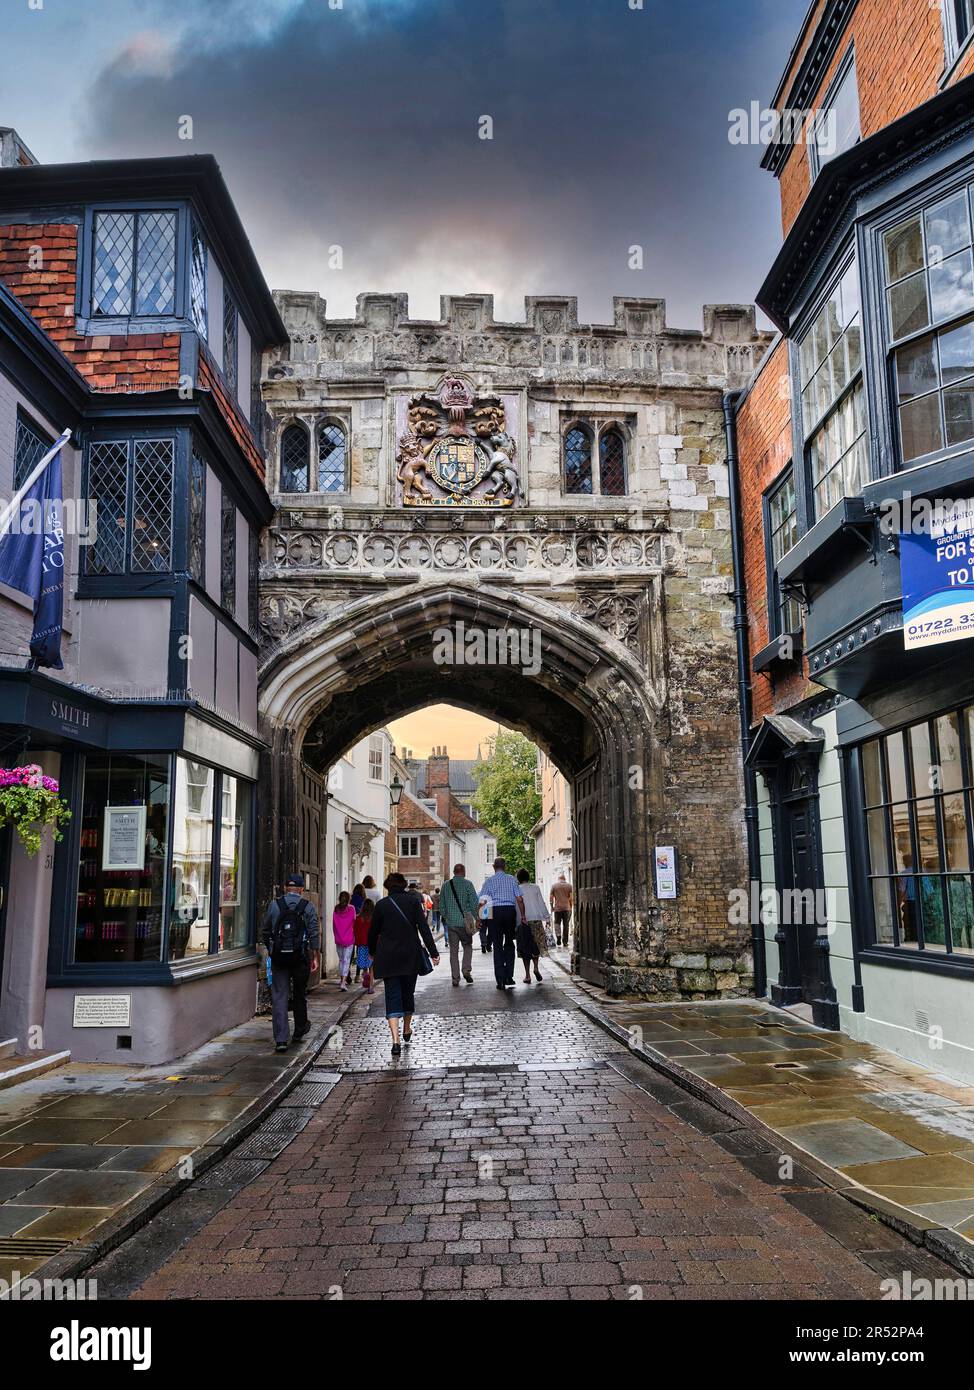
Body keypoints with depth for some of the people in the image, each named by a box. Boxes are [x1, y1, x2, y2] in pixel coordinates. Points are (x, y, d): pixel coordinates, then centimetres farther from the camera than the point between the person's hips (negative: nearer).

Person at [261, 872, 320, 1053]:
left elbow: (265, 932, 9)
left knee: (279, 996, 0)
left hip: (278, 957, 0)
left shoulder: (274, 904, 3)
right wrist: (315, 957, 1)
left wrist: (270, 950, 22)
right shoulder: (308, 906, 0)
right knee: (300, 994, 18)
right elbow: (314, 934, -4)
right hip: (300, 957, 0)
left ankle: (281, 1039, -9)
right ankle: (299, 1031, 34)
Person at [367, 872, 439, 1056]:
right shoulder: (413, 901, -1)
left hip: (387, 957, -1)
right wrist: (433, 952, -5)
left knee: (392, 996, -2)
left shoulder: (381, 905, 0)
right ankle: (407, 1030, 37)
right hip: (411, 956, 1)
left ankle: (396, 1040, -16)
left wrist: (372, 952, 26)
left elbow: (373, 932, 9)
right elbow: (424, 928, -7)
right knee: (408, 992, 19)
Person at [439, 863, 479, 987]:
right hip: (464, 922, -2)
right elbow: (474, 903, -7)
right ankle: (466, 970, -2)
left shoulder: (445, 885, 7)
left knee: (453, 951, 6)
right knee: (467, 946, 15)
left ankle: (455, 978, 5)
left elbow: (442, 905, 11)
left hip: (450, 923, 2)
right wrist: (476, 918, 1)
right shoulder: (467, 884, -4)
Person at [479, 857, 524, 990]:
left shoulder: (489, 881, 3)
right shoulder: (512, 879, 5)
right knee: (509, 944, 14)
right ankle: (509, 978, 9)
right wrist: (522, 915, 7)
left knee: (497, 946, 5)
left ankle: (500, 980, 3)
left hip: (495, 911, -1)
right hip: (510, 910, 1)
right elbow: (519, 899, 0)